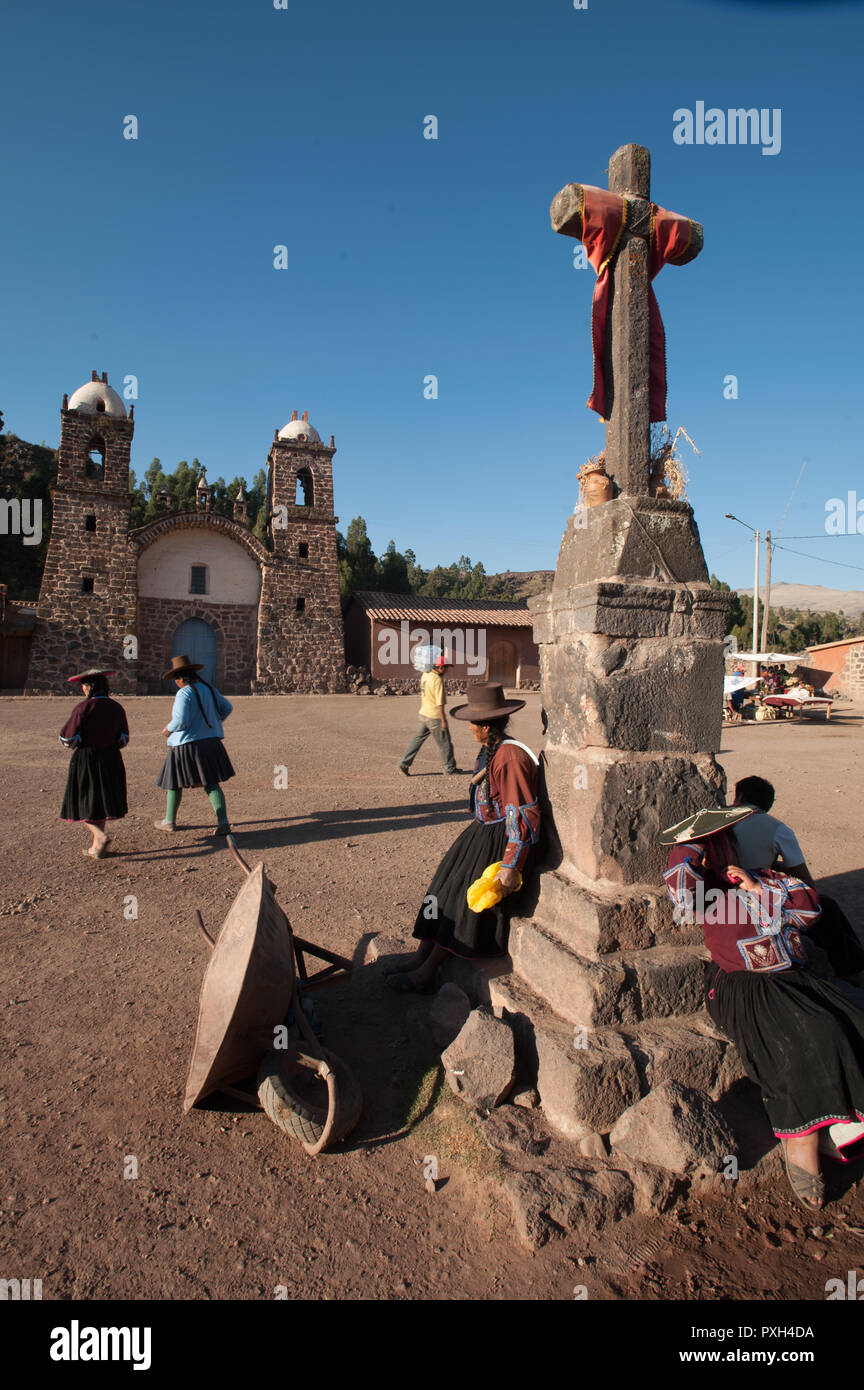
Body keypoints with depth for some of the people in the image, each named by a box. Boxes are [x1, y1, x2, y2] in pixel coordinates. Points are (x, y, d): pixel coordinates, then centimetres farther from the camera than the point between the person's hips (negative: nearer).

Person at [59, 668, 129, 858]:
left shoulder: (83, 708, -13)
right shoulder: (116, 708, 2)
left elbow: (68, 738, -11)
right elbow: (124, 739, 6)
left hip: (85, 759, -5)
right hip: (111, 760, 5)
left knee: (84, 803, 4)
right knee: (102, 801, 13)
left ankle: (100, 836, -16)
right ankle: (96, 847, 18)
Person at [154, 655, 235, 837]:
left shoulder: (184, 693, -16)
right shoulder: (209, 689, 7)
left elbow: (180, 721, -22)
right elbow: (227, 707, 18)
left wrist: (168, 728, -3)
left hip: (186, 745, -6)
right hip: (210, 742, 6)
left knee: (175, 784, 14)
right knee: (211, 784, 6)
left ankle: (170, 821, 29)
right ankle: (223, 822, -7)